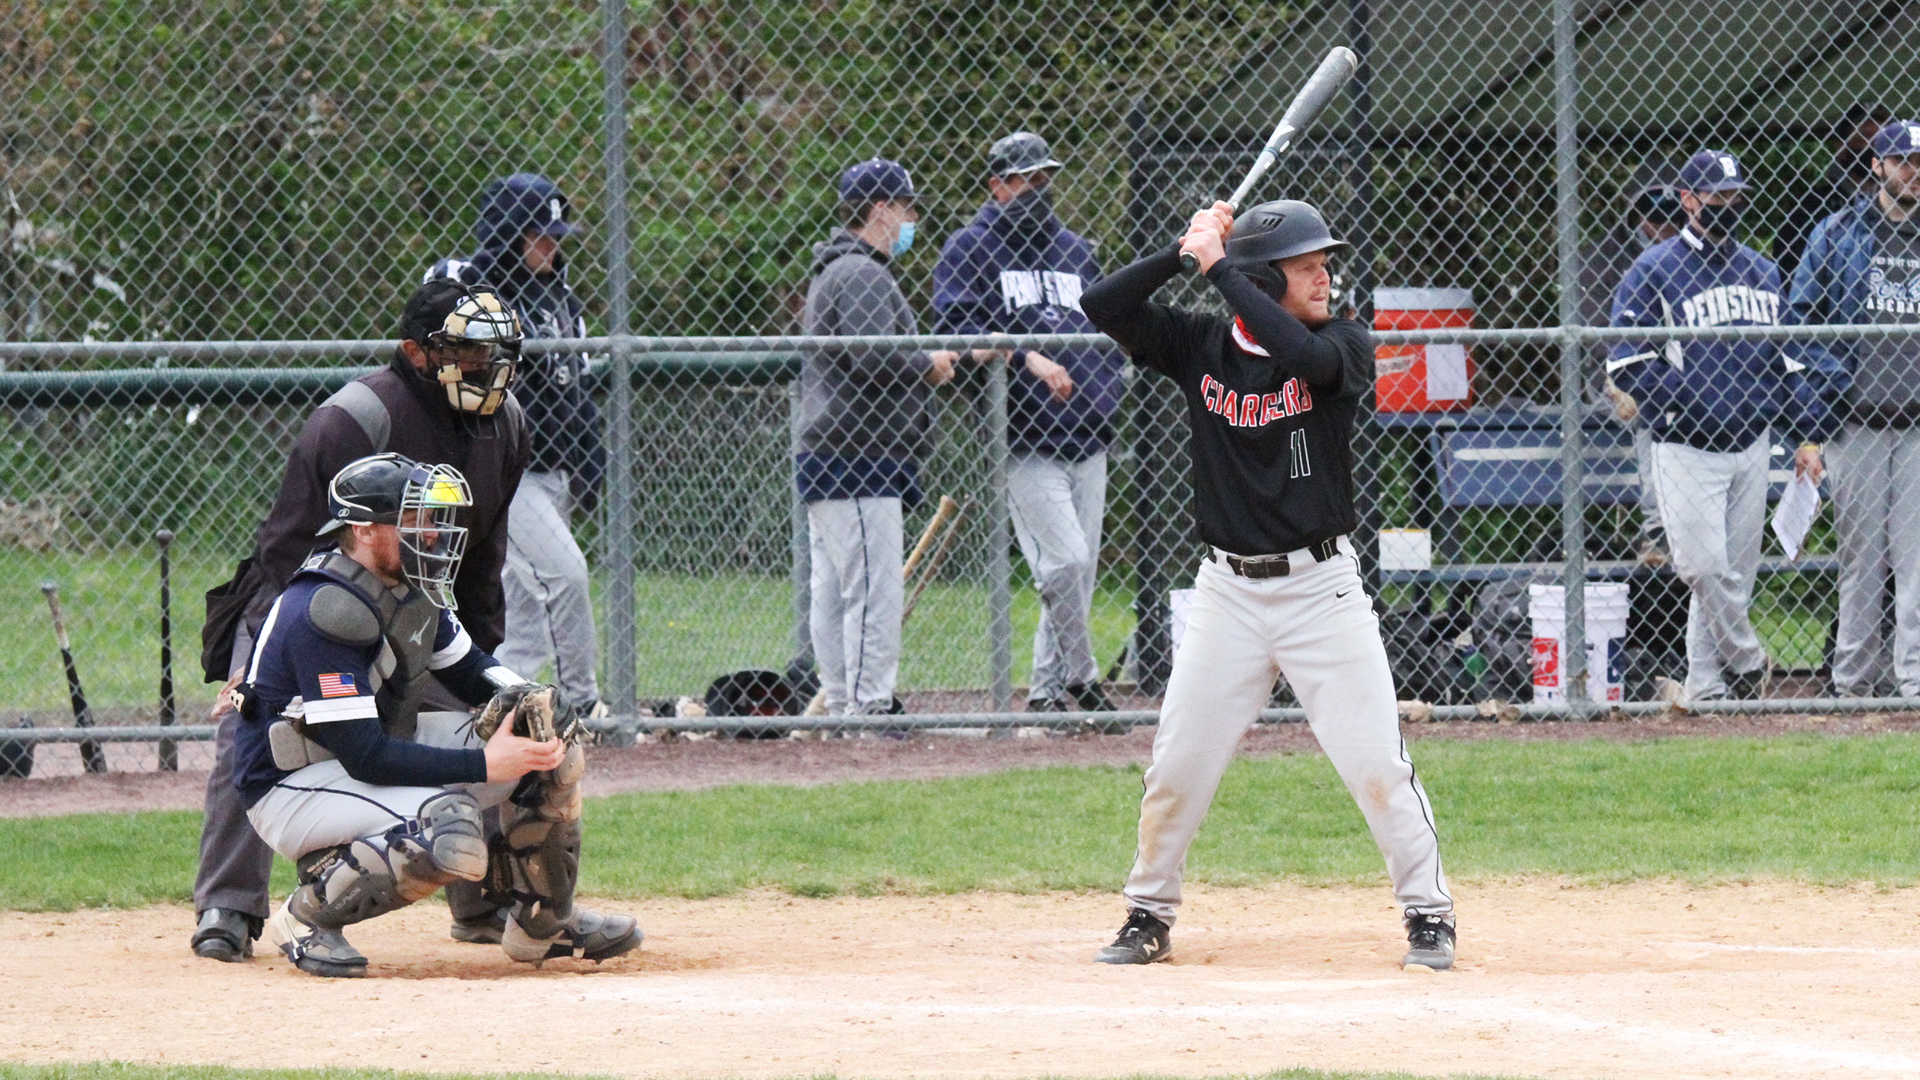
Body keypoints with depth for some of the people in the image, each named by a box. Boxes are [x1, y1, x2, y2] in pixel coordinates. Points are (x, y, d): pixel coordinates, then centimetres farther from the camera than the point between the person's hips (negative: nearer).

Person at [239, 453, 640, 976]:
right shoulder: (326, 611, -27)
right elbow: (365, 757, -29)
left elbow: (467, 667, 17)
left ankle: (545, 922, 13)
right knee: (452, 829, -35)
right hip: (291, 790, -9)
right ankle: (308, 912, -14)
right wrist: (483, 765, -29)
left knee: (550, 733, 0)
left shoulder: (412, 583, 2)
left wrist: (523, 698, -7)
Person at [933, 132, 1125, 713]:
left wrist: (1101, 398, 7)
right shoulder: (969, 249, 3)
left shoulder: (1076, 251, 21)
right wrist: (1027, 359, -22)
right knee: (1065, 561, -16)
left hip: (1086, 439, 6)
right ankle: (1081, 680, -3)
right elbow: (957, 326, -11)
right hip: (1025, 441, -6)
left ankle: (1048, 689, 14)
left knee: (1080, 571, 5)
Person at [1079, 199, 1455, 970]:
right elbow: (1102, 307, -5)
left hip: (1321, 586, -2)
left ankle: (1429, 914, 6)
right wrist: (1186, 253, -13)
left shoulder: (1342, 344, -4)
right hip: (1228, 589, 2)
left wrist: (1220, 268, -20)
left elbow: (1306, 355, -27)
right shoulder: (1200, 346, 2)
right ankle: (1149, 916, 19)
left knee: (1376, 763, -5)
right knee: (1177, 766, 3)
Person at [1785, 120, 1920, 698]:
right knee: (1861, 553, 2)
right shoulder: (1838, 235, 6)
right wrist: (1837, 385, -6)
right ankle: (1855, 681, 9)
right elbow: (1799, 320, 5)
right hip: (1855, 422, -1)